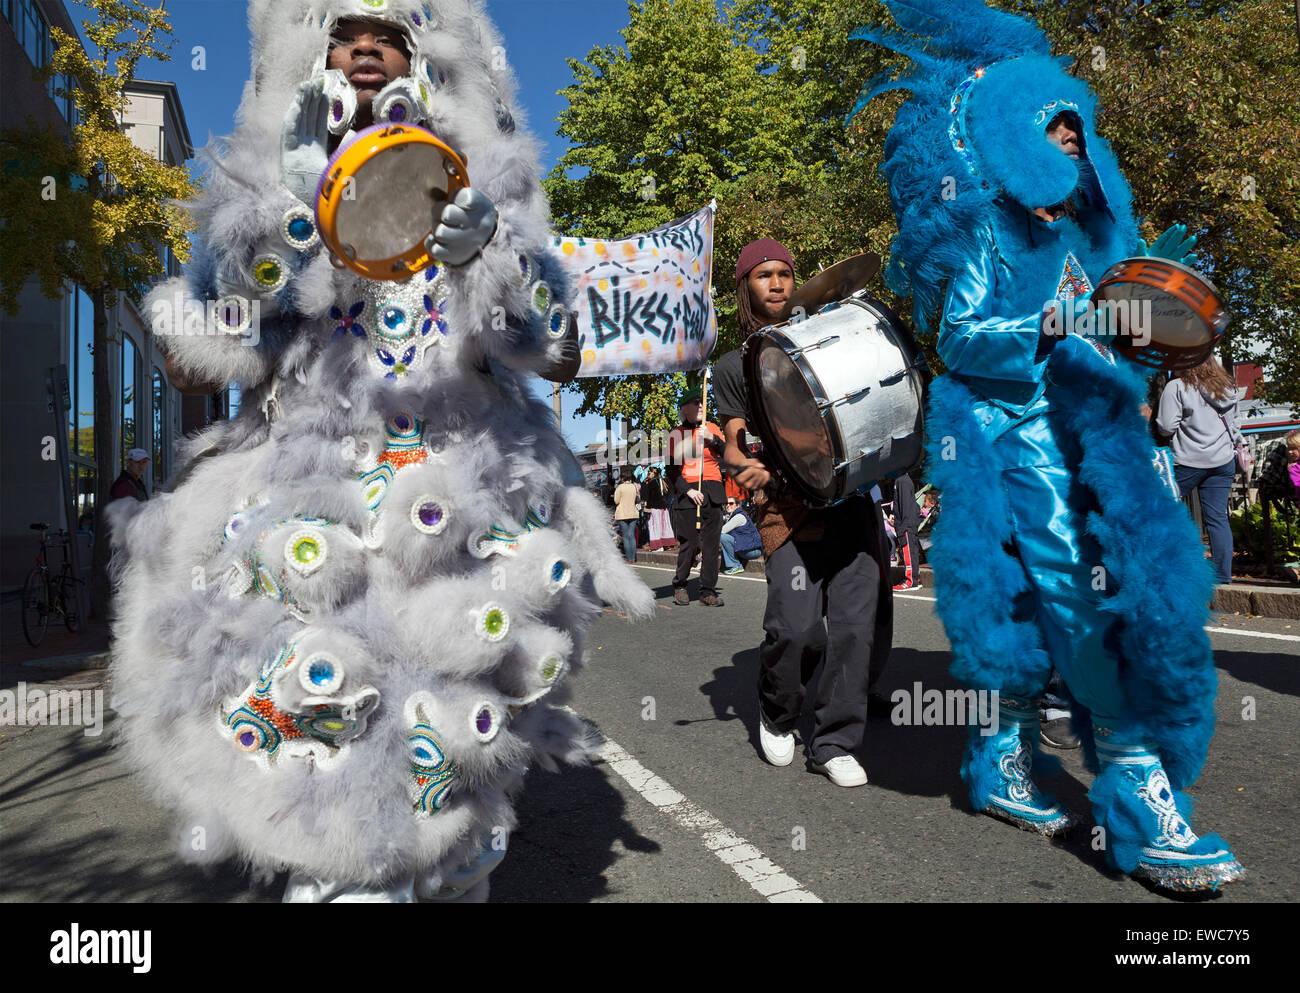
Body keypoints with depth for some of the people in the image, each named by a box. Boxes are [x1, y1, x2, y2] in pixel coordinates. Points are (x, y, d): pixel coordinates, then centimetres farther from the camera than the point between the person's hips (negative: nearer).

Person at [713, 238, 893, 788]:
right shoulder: (734, 366, 14)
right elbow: (733, 446, 7)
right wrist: (745, 465, -16)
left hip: (851, 493, 3)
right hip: (787, 502, -3)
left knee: (863, 620, -8)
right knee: (796, 627, -17)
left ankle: (834, 743, 7)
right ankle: (776, 713, 14)